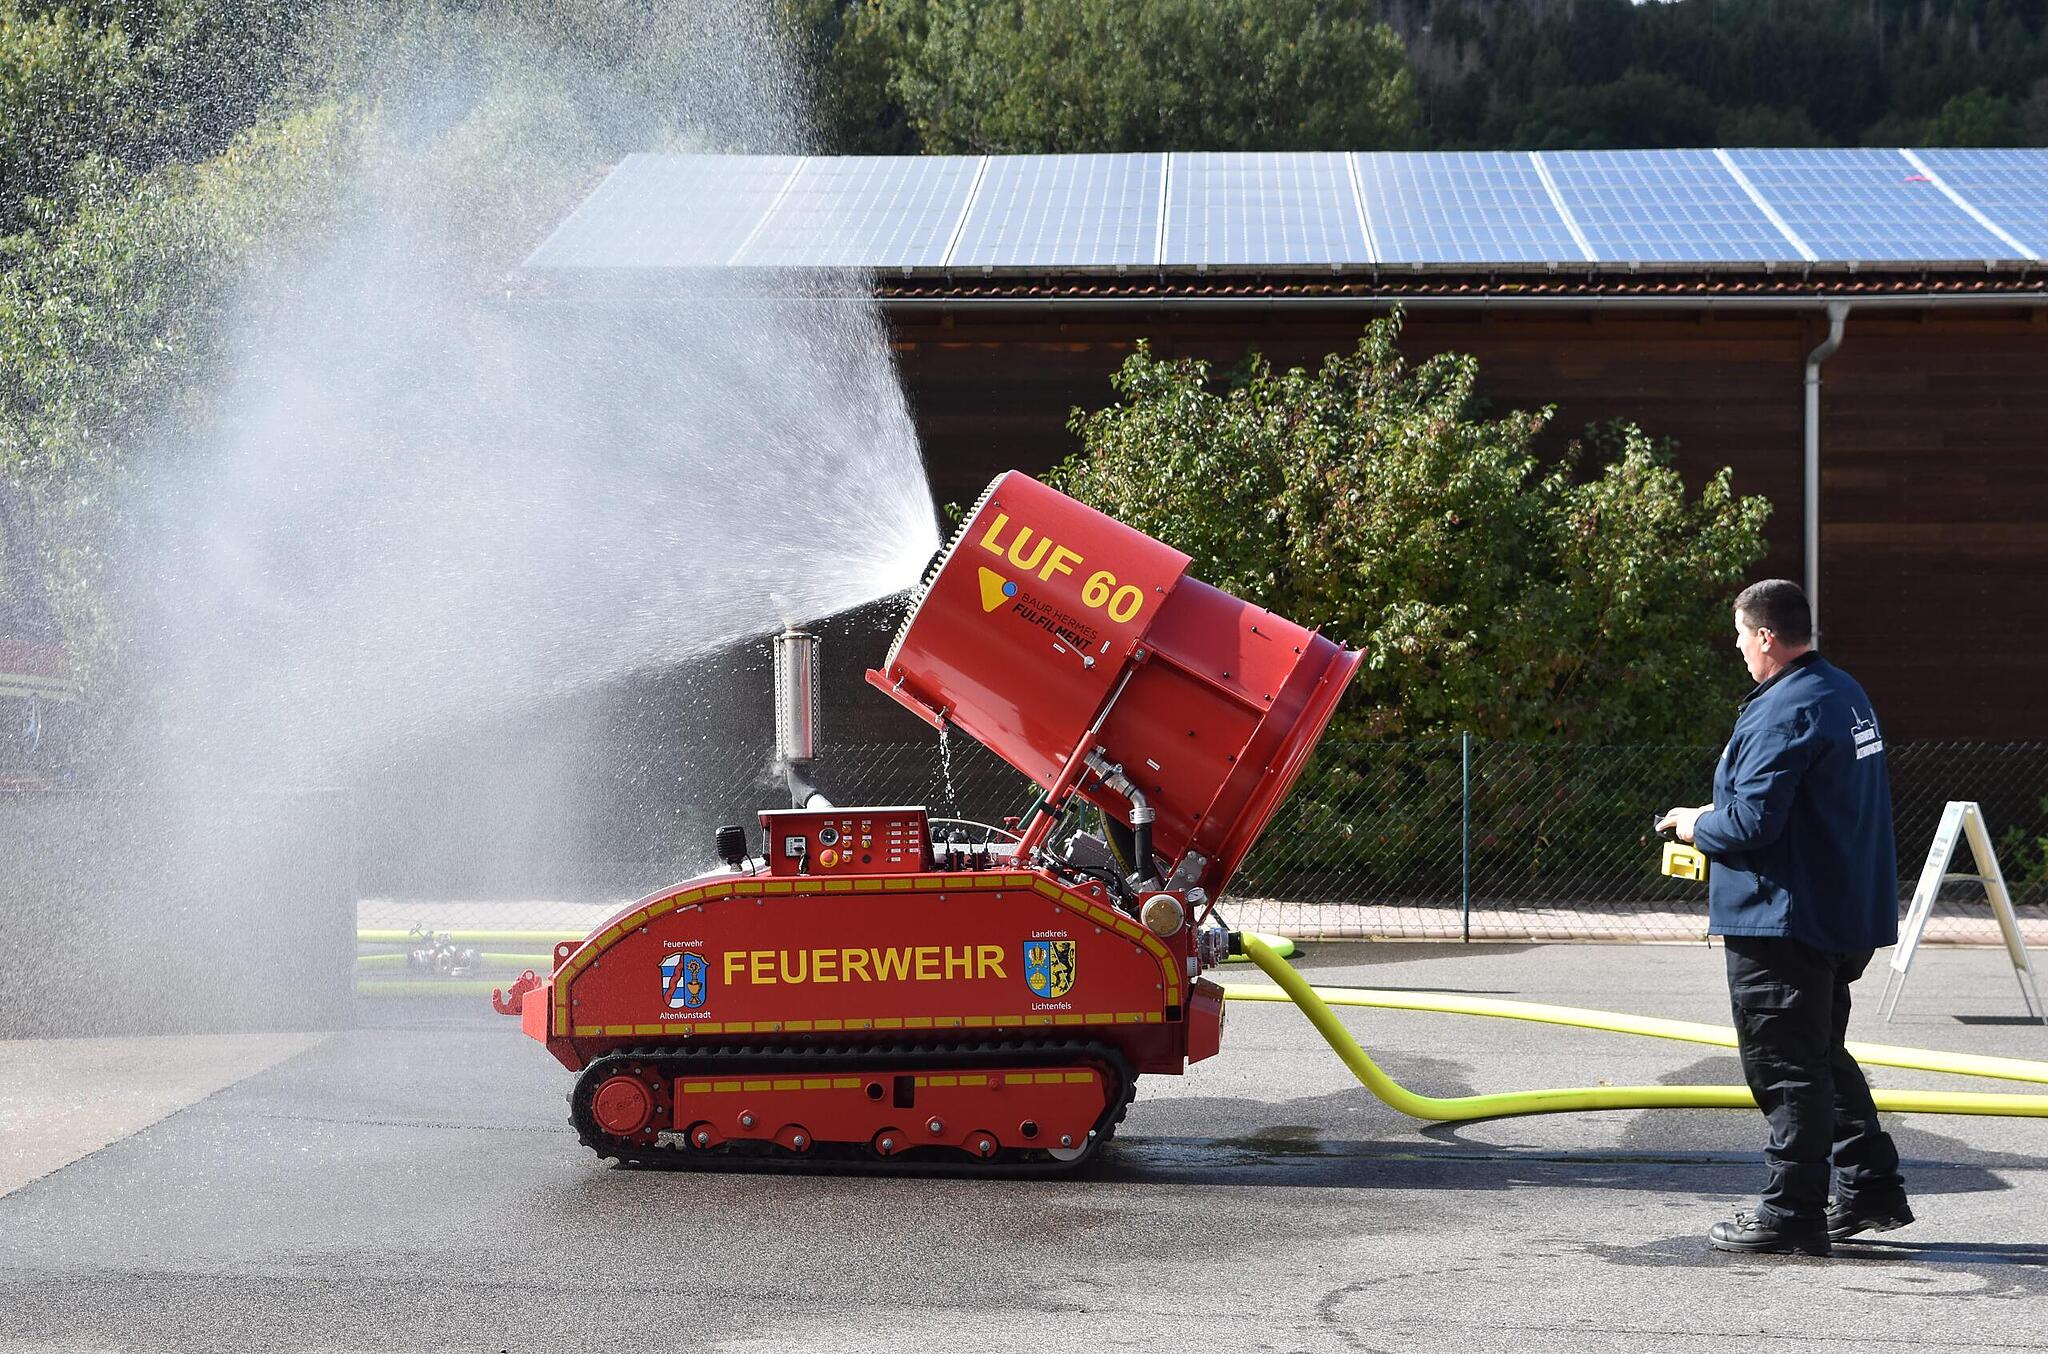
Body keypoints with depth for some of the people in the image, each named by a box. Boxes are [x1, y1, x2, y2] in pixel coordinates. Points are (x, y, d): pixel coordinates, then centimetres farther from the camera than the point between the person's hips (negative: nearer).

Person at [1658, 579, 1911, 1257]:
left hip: (1783, 917, -10)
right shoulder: (1847, 693, 13)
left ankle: (1790, 1212, 2)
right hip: (1847, 915, 10)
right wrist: (1716, 817, 19)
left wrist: (1696, 824, -5)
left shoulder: (1784, 711, -20)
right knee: (1823, 1055, 20)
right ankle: (1870, 1187, 24)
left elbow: (1751, 820, -25)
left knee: (1787, 1067, -3)